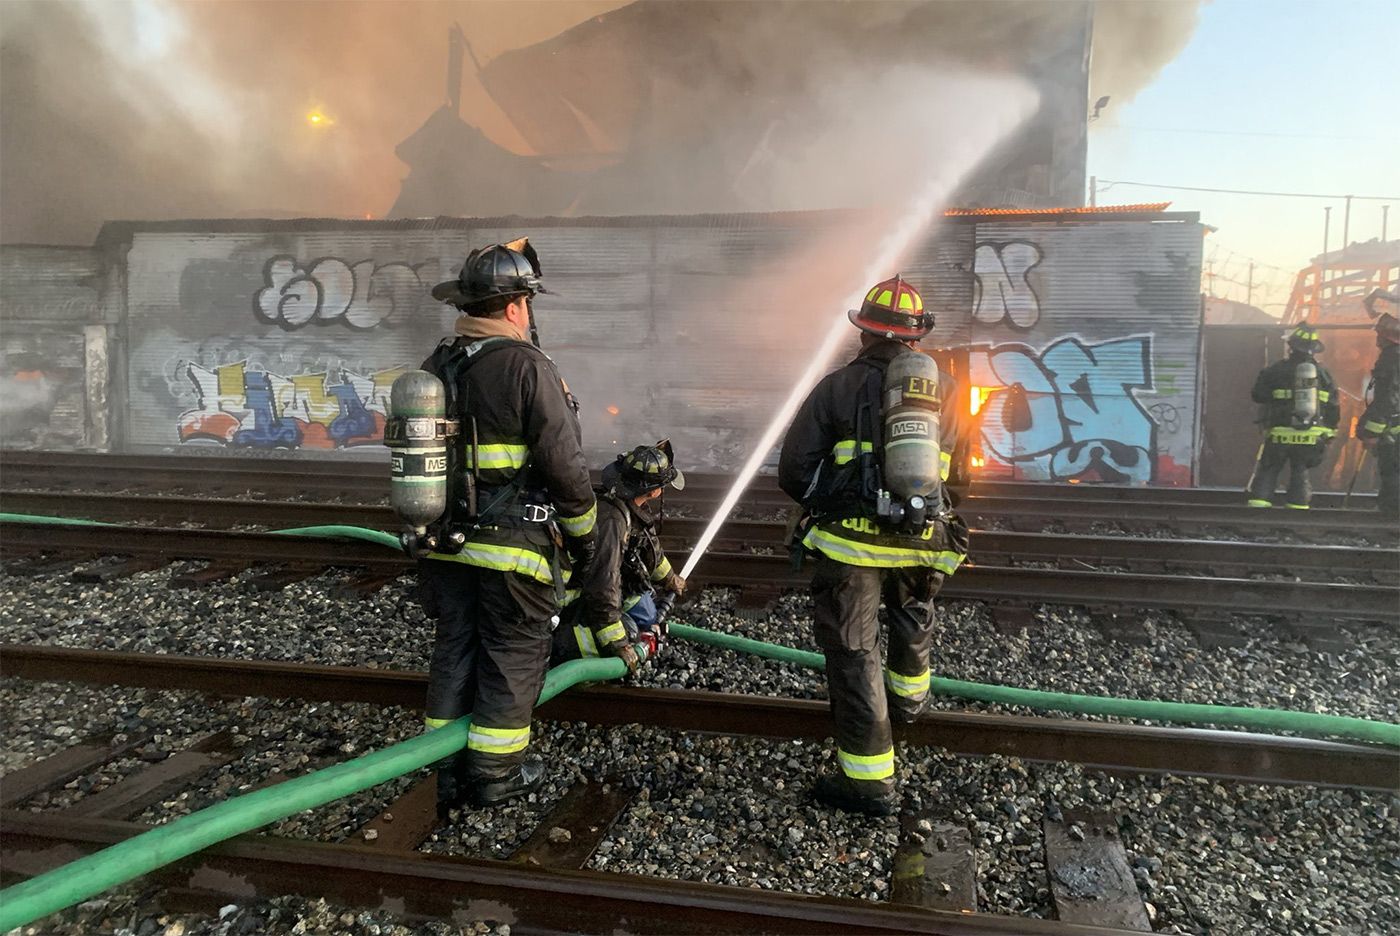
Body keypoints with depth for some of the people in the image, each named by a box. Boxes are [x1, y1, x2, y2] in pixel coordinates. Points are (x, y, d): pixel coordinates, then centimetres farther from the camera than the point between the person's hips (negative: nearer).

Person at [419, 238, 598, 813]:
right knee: (514, 653, 7)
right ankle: (496, 774, 17)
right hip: (514, 546, -7)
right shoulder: (527, 367, -15)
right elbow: (565, 464, -17)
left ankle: (449, 773, 25)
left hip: (447, 543, 7)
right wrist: (582, 531, -3)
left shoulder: (433, 369, 8)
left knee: (455, 648, 15)